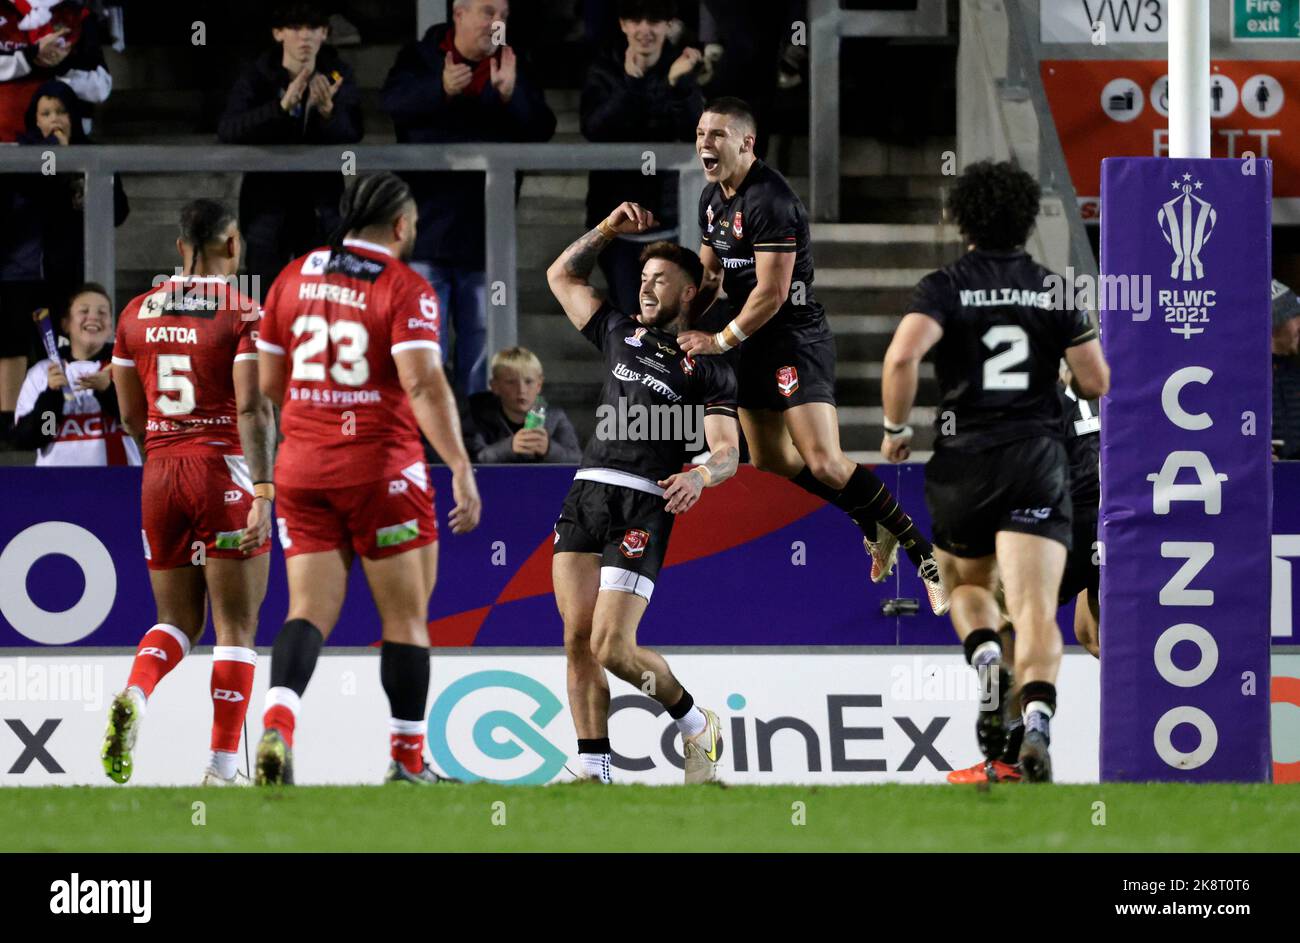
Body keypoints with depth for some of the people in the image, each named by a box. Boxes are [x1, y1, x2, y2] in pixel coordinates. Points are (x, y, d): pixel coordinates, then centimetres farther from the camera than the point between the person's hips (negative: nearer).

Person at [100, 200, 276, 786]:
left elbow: (131, 417, 12)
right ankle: (222, 769, 0)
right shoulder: (245, 314, -8)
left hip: (161, 473, 5)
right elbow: (252, 410, -16)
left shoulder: (137, 313, 7)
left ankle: (134, 695, -16)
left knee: (178, 619, 15)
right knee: (236, 627, 3)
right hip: (225, 472, -5)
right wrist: (263, 495, -18)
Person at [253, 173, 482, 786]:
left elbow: (268, 382, 13)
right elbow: (423, 383, -19)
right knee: (406, 617, 7)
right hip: (381, 469, -4)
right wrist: (461, 468, -21)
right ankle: (407, 759, 10)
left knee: (310, 611, 2)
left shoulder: (295, 276, 8)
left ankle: (277, 725, -23)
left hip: (303, 466, 4)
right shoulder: (406, 289, -7)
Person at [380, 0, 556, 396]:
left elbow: (541, 128, -4)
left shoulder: (511, 67, 8)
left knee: (481, 343, 7)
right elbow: (394, 100, -18)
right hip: (426, 225, -3)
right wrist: (441, 90, -36)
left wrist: (509, 93, -21)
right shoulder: (421, 58, 2)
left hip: (484, 230, 3)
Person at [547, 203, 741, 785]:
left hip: (643, 505, -5)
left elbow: (727, 451, -5)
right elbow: (563, 276, 30)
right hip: (585, 495, 5)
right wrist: (609, 230, 18)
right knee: (577, 639, -5)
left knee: (612, 647, -13)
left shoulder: (707, 368, 4)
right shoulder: (620, 335, 20)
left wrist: (699, 475, -27)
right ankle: (594, 769, -3)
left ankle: (696, 725, 11)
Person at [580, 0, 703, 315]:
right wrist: (630, 84, -30)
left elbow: (695, 132, -14)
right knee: (627, 310, 0)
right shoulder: (604, 72, -2)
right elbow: (594, 129, -19)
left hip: (669, 215, 1)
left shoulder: (681, 70, 0)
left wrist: (678, 85, -30)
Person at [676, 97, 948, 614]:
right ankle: (873, 525, 34)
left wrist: (720, 340, -17)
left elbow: (772, 291, -23)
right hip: (755, 343, 10)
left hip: (795, 337, -10)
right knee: (772, 461, 16)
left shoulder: (770, 201, -22)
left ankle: (923, 554, -10)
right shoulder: (713, 198, 9)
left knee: (824, 464, -19)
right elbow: (709, 276, 20)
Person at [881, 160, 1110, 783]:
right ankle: (1037, 719, -33)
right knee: (1035, 607, -9)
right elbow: (1097, 384, 4)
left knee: (966, 585, 23)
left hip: (963, 462, 0)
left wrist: (895, 428, -4)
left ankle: (987, 660, -8)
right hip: (1039, 462, 0)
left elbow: (902, 356, -19)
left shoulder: (945, 287, -2)